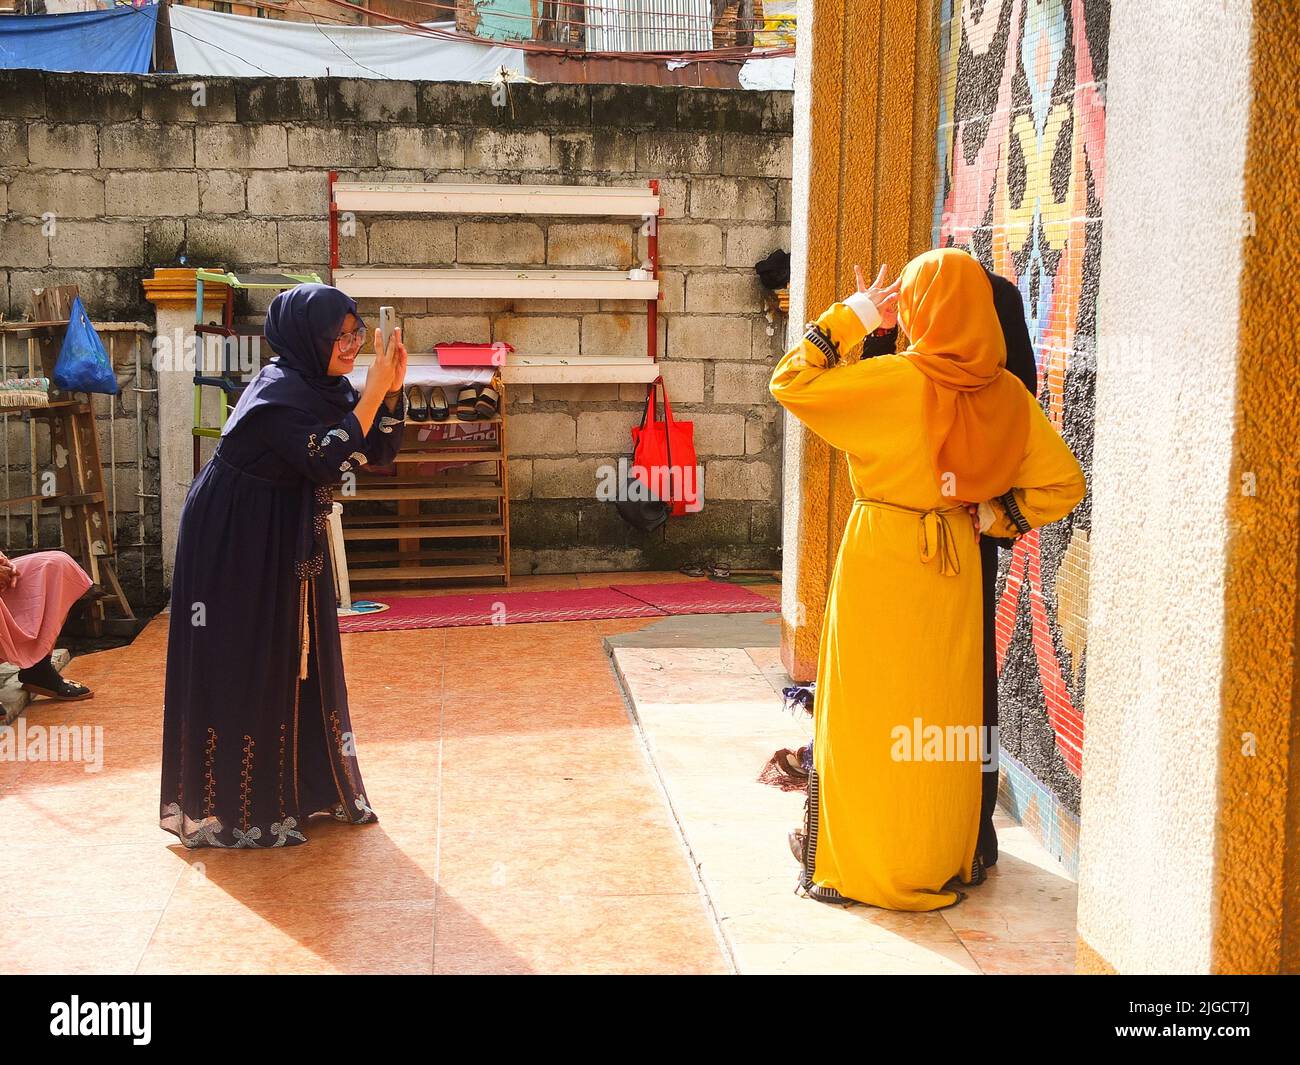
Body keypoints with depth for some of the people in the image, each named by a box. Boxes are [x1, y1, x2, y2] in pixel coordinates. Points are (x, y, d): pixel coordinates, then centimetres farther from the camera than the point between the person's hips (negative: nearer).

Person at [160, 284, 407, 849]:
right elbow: (328, 462, -32)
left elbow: (379, 450, 2)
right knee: (243, 669, -1)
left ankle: (306, 787, 27)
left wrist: (391, 389, -12)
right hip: (236, 544, -9)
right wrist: (371, 394, -29)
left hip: (288, 541, 9)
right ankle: (231, 811, 10)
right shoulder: (277, 392, -23)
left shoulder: (323, 385, 3)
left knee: (297, 660, 15)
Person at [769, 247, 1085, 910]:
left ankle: (861, 868, 14)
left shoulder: (889, 381, -15)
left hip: (880, 558, -4)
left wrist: (851, 316, -4)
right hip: (957, 562, 4)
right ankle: (946, 863, 25)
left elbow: (789, 383, -7)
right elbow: (1063, 484, 1)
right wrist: (996, 517, 7)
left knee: (871, 713, 5)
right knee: (947, 715, 14)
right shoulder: (1006, 393, -2)